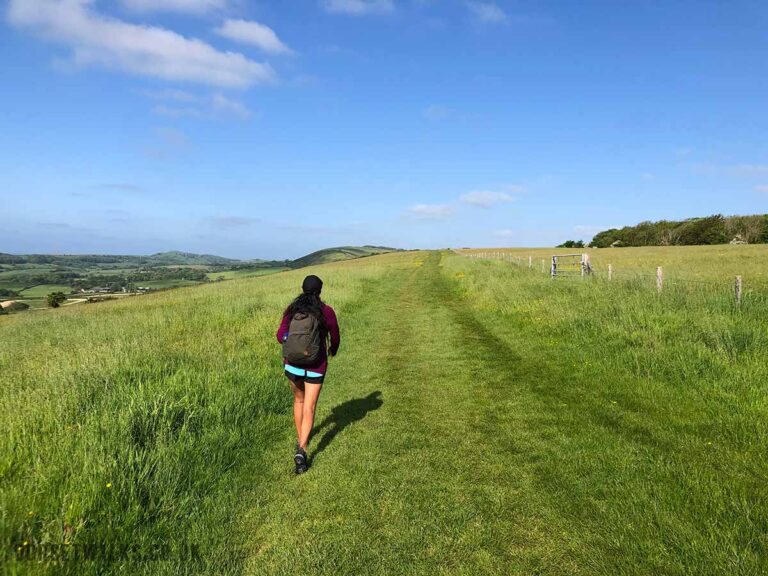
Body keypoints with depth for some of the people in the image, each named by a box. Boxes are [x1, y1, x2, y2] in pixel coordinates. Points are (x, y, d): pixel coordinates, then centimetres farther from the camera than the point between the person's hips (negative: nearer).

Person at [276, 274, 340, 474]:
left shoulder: (292, 309, -2)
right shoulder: (327, 311, -9)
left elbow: (281, 336, -6)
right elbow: (335, 338, 1)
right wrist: (333, 349, 25)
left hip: (293, 364, 3)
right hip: (315, 366, -3)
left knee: (299, 400, 26)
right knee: (309, 409, -1)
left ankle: (300, 440, 38)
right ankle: (301, 450, -19)